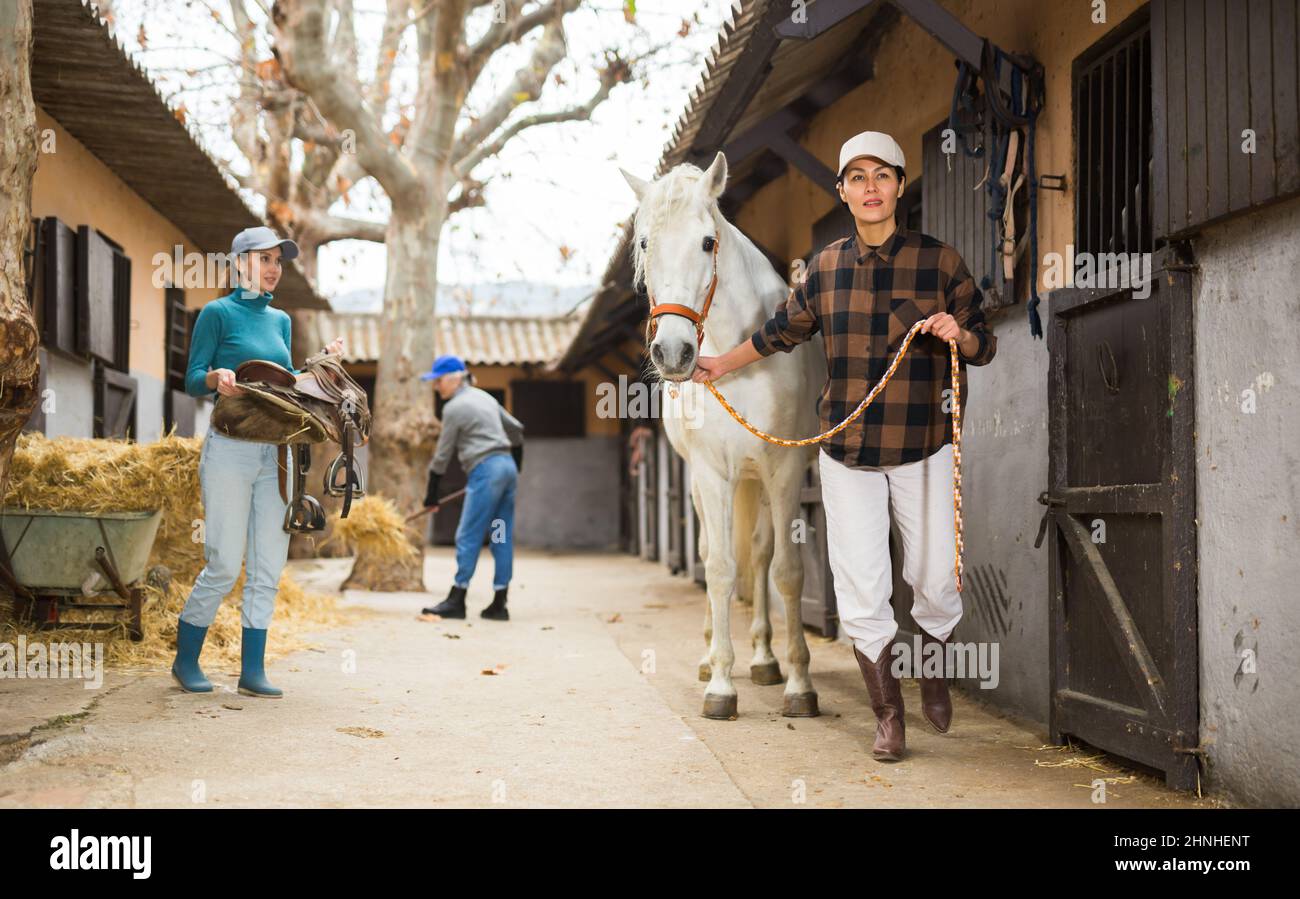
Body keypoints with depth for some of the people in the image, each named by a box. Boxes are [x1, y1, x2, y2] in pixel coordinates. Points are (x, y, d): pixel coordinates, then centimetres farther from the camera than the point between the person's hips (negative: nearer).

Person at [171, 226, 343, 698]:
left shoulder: (280, 320, 17)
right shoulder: (218, 313, -1)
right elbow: (192, 381, -3)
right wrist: (217, 378, -23)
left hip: (275, 454, 6)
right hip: (230, 450, -6)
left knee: (268, 567, 3)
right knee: (224, 565, -6)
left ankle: (252, 669, 10)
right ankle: (185, 659, 11)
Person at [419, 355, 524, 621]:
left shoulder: (455, 407, -6)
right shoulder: (483, 397, 19)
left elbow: (443, 454, -3)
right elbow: (516, 429, 26)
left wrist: (431, 495, 3)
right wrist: (516, 467, 37)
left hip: (485, 470, -9)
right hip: (507, 466, 9)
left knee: (468, 537, -4)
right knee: (502, 538, 6)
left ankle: (456, 601, -2)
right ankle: (499, 604, 7)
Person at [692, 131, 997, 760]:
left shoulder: (939, 261, -5)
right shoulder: (826, 268, 4)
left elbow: (984, 346, -1)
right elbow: (784, 330, 20)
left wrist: (960, 335, -22)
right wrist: (723, 365, 25)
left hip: (923, 448, -2)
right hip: (847, 451, 2)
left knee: (935, 579, 2)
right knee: (860, 588, 0)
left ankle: (934, 672, 33)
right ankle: (888, 714, 15)